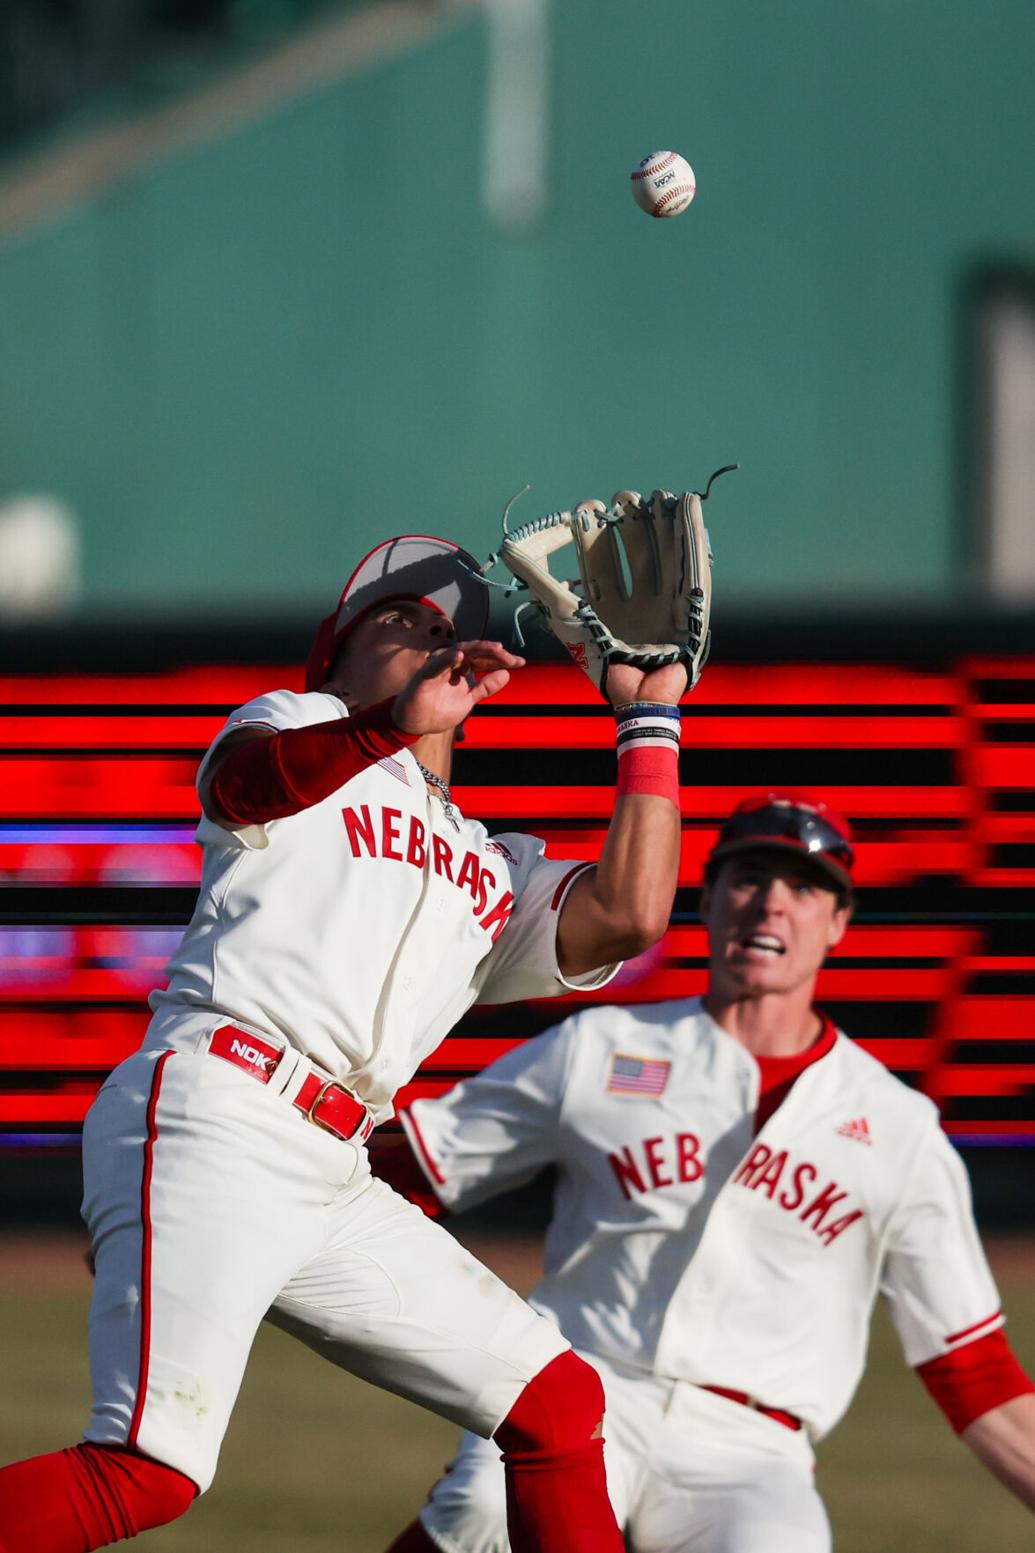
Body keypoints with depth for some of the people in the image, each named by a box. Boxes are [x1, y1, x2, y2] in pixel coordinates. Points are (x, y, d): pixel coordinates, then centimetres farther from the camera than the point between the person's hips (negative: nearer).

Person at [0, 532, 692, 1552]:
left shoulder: (497, 877, 29)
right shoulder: (296, 730, 13)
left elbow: (626, 917, 10)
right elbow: (241, 778, -13)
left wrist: (649, 720, 17)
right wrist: (393, 725, -33)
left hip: (333, 1181, 7)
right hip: (213, 1121, -7)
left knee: (558, 1400, 3)